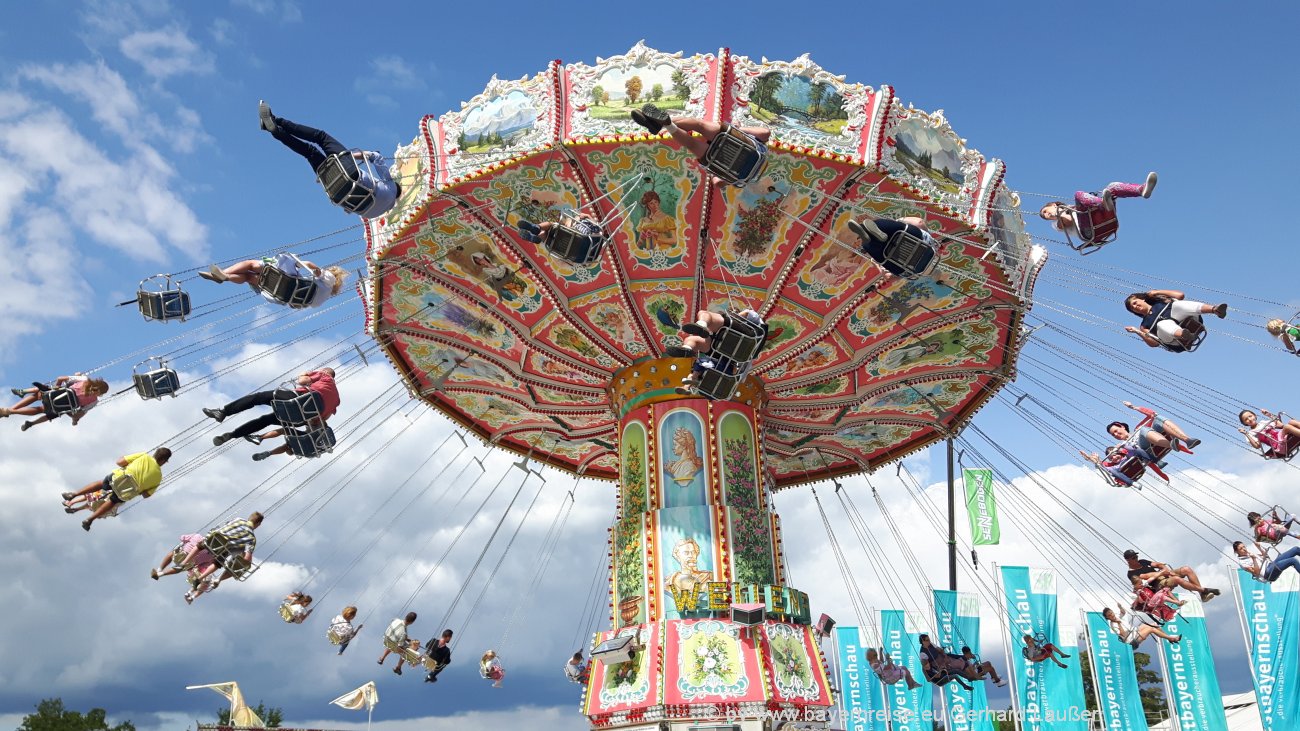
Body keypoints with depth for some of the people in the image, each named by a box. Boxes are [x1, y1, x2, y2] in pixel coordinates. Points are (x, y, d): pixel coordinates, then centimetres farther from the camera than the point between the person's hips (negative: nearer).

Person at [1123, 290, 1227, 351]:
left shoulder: (1160, 301, 32)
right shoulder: (1144, 325, 26)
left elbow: (1180, 295, 18)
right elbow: (1154, 343, 10)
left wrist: (1157, 292, 22)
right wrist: (1138, 332, -2)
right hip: (1175, 340, -1)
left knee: (1177, 304, -28)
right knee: (1162, 324, -37)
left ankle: (1214, 309, -52)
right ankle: (1184, 336, -71)